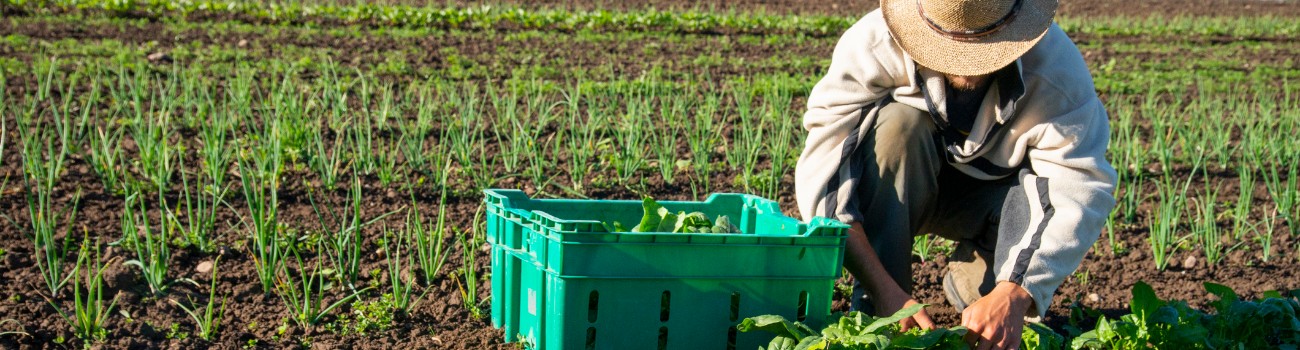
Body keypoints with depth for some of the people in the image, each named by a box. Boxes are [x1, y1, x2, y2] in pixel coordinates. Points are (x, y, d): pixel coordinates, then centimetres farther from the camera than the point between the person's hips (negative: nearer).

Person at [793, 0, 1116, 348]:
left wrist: (1014, 294, -49)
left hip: (993, 195, 1)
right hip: (893, 193, 0)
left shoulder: (1055, 63, -28)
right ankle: (875, 312, -24)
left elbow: (1081, 189, -35)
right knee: (898, 123, -32)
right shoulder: (872, 46, -31)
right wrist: (884, 290, -46)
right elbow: (822, 173, -37)